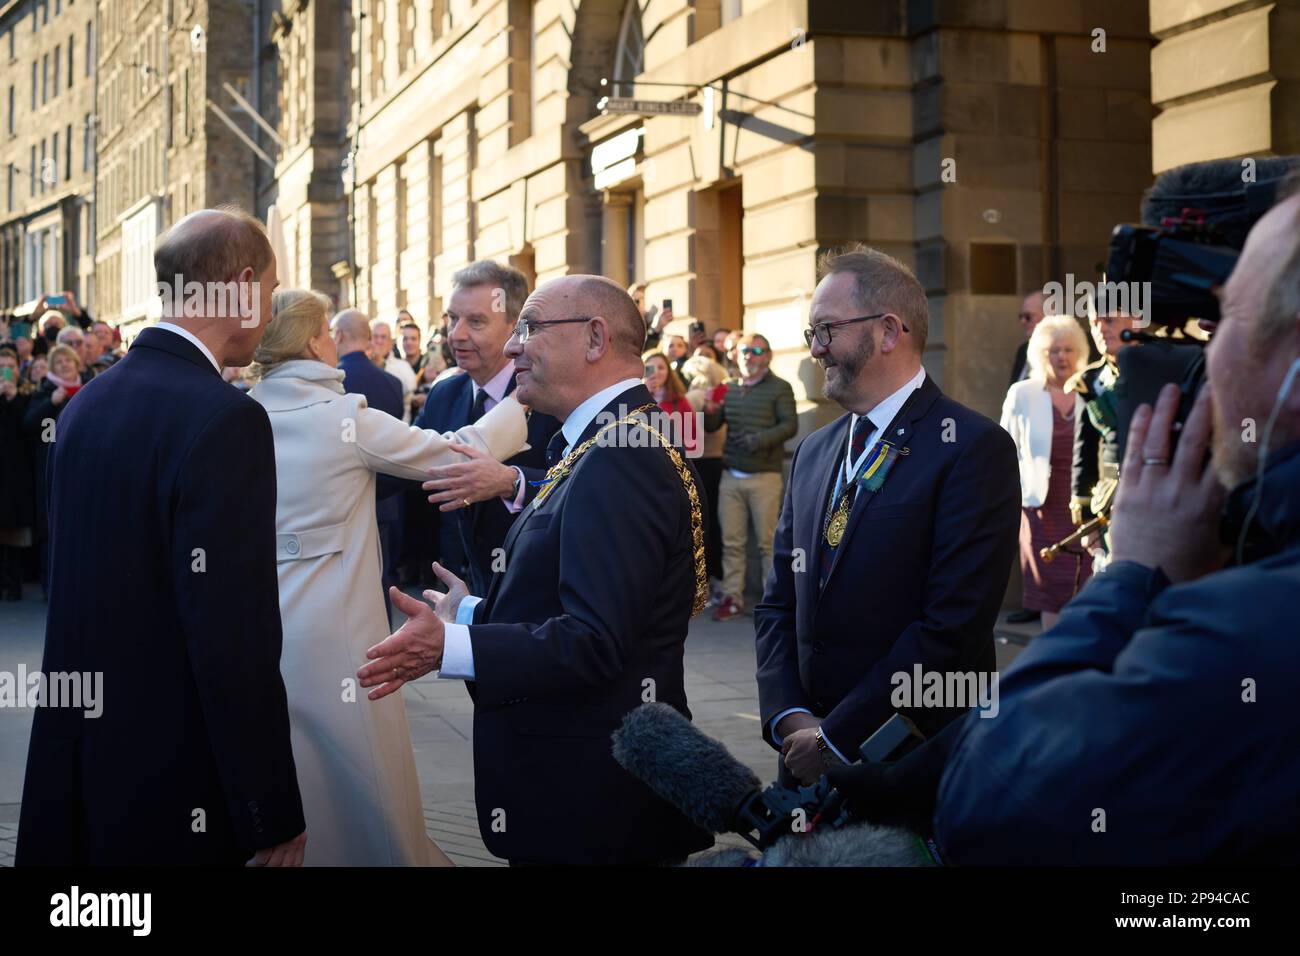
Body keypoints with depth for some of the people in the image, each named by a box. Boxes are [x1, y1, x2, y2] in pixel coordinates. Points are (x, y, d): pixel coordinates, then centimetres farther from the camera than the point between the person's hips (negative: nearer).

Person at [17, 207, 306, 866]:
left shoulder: (86, 403, 6)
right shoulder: (224, 420, -19)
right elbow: (234, 639, -22)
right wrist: (274, 814, -16)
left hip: (71, 759, 8)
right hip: (173, 784, -7)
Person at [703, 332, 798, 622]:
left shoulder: (780, 388, 0)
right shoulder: (729, 388, 13)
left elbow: (790, 425, -9)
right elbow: (711, 427, 13)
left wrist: (760, 440, -24)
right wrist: (710, 411, -10)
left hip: (765, 476, -4)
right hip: (730, 476, 4)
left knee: (768, 541, -2)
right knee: (732, 542, 5)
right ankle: (732, 597, 11)